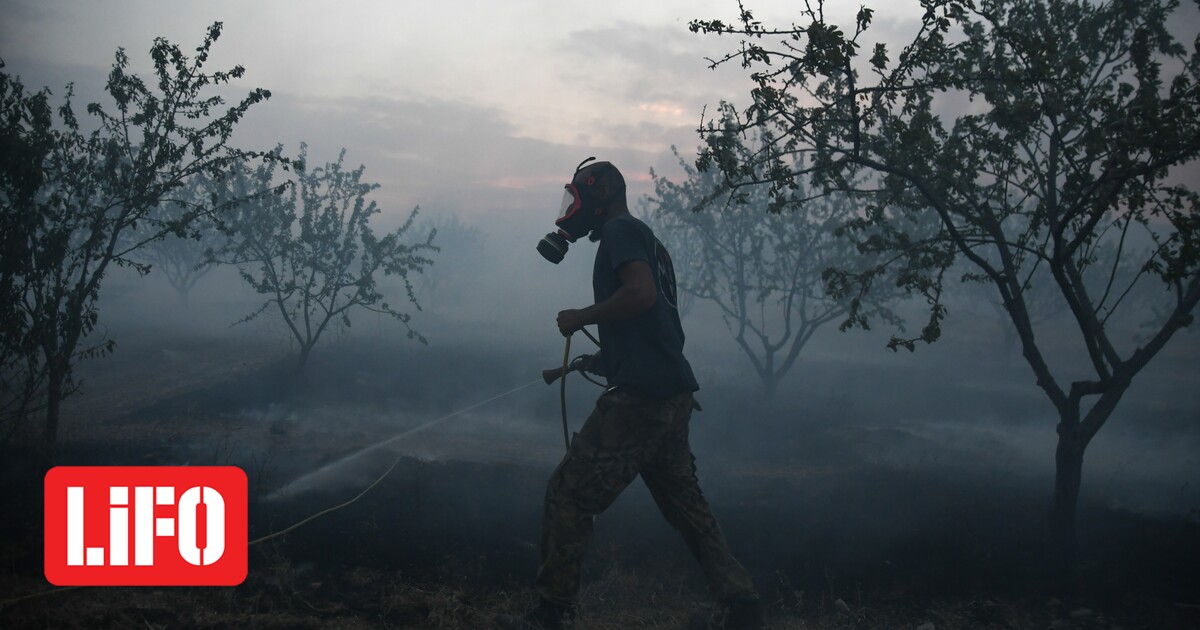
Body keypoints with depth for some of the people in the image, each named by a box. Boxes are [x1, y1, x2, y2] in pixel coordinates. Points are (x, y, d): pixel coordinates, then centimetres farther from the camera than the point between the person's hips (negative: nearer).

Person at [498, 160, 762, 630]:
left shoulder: (620, 230, -5)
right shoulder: (646, 239, 23)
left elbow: (641, 294, -23)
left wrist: (579, 318, -11)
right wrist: (597, 358, 30)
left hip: (638, 397, -10)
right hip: (674, 396, 10)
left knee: (568, 496, -3)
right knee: (685, 504, 13)